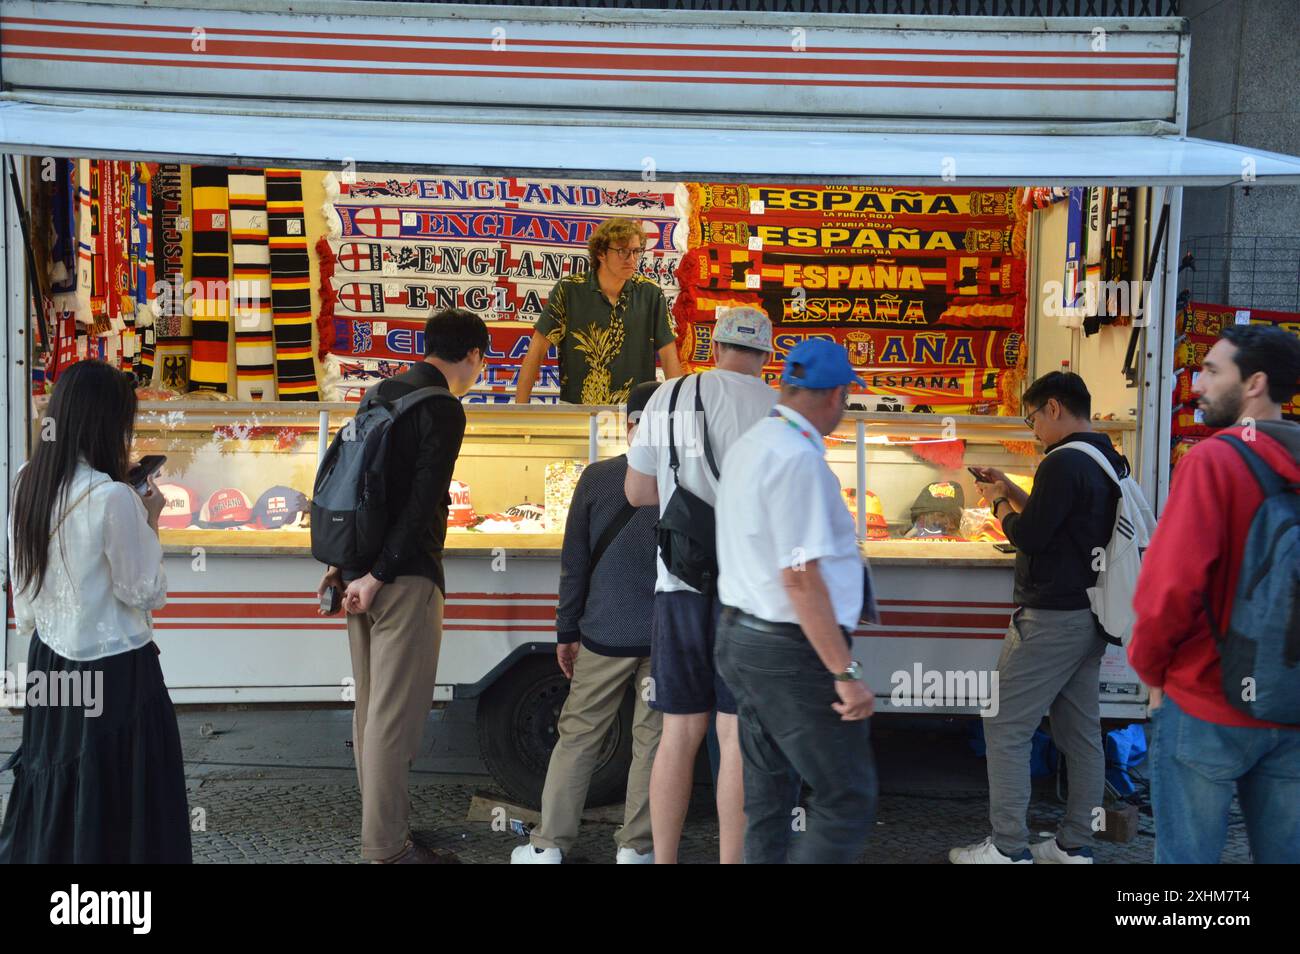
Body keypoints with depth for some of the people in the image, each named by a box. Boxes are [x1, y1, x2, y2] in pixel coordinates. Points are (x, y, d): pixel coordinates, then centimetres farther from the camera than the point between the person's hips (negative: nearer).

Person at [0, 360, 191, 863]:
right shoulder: (112, 497, -22)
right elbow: (145, 593, -15)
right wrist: (150, 521, -5)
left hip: (49, 659, 8)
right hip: (114, 669, -8)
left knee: (56, 792, 20)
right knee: (115, 802, 5)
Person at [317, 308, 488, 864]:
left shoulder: (380, 394, 14)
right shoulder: (444, 410, -12)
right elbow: (422, 502, -19)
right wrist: (378, 575, -15)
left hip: (362, 568, 9)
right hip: (405, 577, -9)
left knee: (370, 705, 15)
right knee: (396, 713, -3)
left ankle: (380, 822, 27)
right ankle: (387, 846, 4)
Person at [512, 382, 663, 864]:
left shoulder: (597, 477, -3)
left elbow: (574, 562, 0)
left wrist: (568, 631, 8)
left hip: (605, 634, 0)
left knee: (577, 736, 8)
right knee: (650, 741, 8)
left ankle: (549, 845, 13)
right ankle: (636, 848, 13)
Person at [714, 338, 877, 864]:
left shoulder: (749, 443, 11)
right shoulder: (797, 457, -18)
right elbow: (800, 577, -22)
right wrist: (846, 673, -21)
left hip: (739, 636, 10)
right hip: (792, 650, -10)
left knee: (769, 794, 16)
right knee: (847, 801, -2)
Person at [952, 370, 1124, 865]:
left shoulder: (1064, 463, -18)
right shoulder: (1109, 461, 12)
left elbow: (1029, 537, -17)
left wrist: (999, 503, -1)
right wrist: (1011, 491, 16)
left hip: (1050, 619, -10)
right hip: (1090, 616, 10)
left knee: (1006, 730, -2)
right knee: (1081, 732, 12)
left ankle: (1009, 849, 2)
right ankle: (1074, 846, 19)